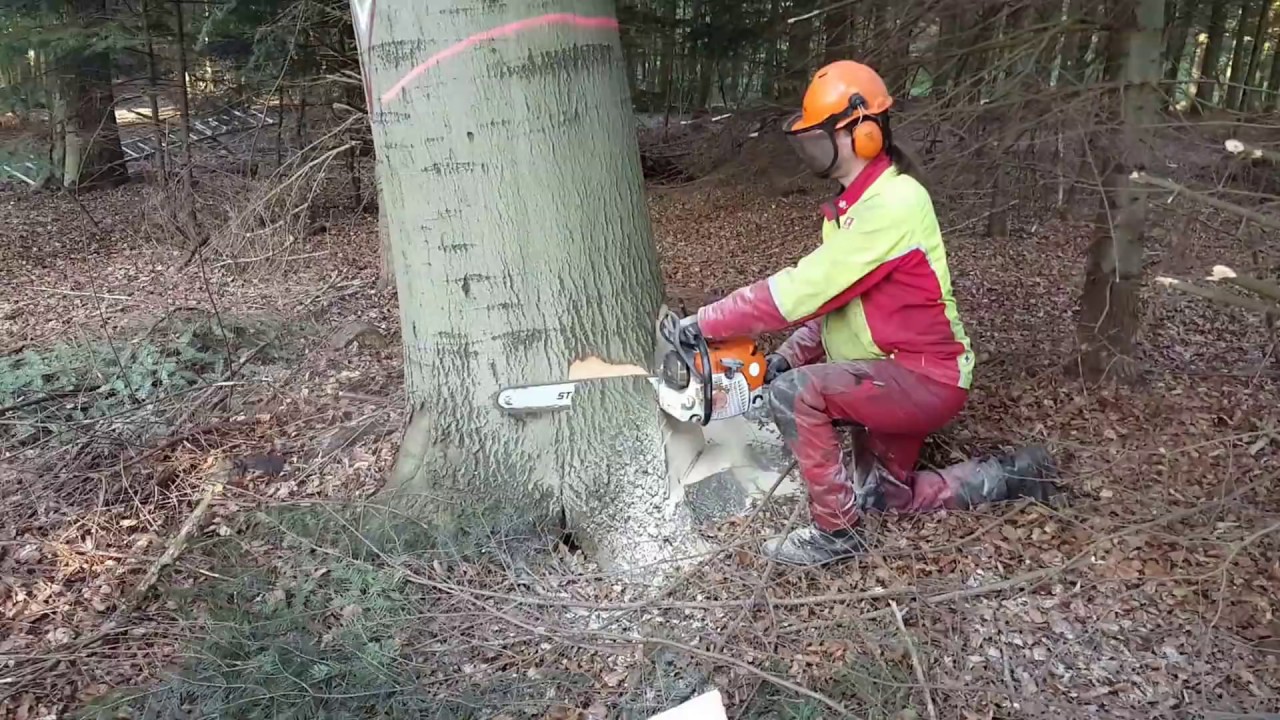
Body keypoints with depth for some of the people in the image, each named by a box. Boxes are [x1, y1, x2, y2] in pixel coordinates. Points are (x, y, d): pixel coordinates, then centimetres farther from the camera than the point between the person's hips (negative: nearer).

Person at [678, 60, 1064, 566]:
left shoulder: (892, 203, -25)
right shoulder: (856, 202, 8)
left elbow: (805, 288, -29)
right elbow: (831, 297, 10)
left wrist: (706, 323, -24)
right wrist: (791, 354, -5)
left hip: (925, 379, -10)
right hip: (892, 379, 10)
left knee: (792, 393, -27)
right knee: (886, 497, 21)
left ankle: (836, 531, -10)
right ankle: (1014, 476, 31)